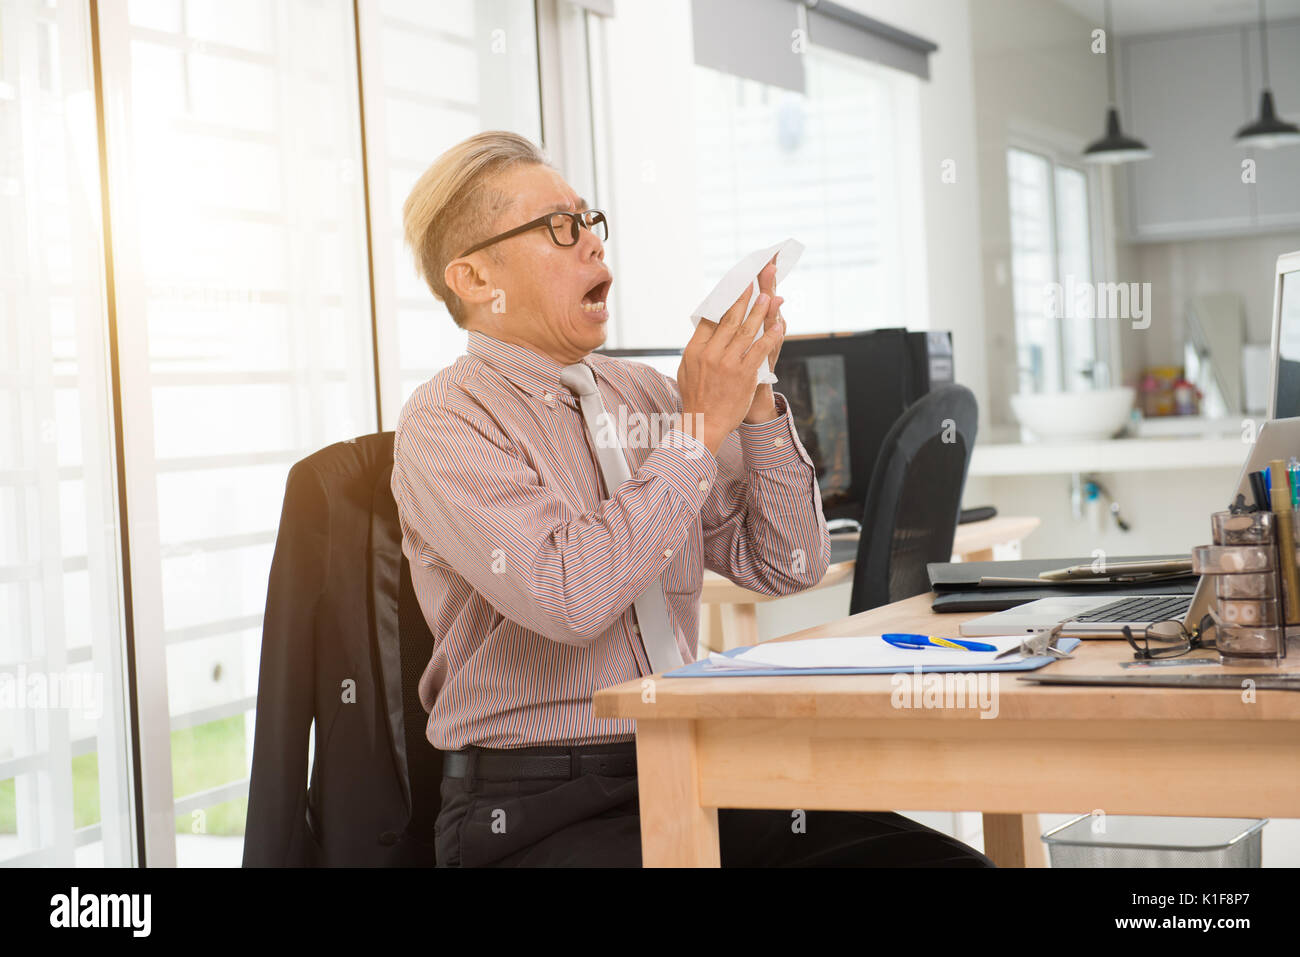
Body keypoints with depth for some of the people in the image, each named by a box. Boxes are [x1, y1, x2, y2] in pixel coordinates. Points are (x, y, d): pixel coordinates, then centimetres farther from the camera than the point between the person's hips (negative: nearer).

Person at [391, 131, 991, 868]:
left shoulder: (641, 392, 13)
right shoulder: (444, 423, -6)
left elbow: (786, 566, 10)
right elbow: (569, 598, -21)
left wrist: (752, 397, -2)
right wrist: (699, 426, -15)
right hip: (541, 813, -6)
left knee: (941, 857, -14)